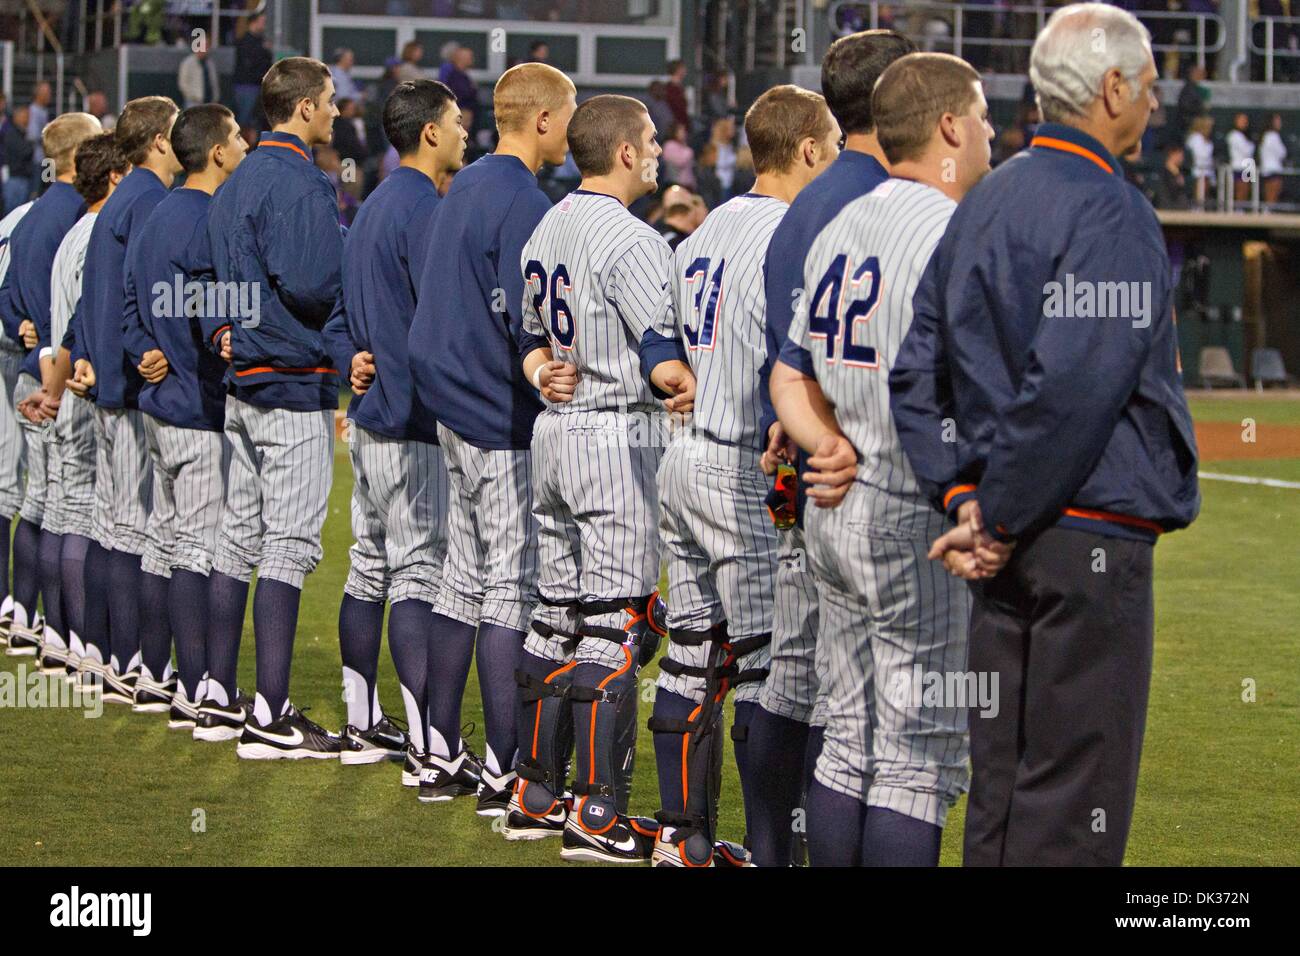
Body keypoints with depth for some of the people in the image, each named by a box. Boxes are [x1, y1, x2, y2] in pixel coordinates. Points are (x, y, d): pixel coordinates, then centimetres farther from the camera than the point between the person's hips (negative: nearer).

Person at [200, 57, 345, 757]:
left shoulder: (235, 185, 15)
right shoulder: (299, 183, -15)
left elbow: (209, 274, 18)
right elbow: (309, 284, -23)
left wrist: (221, 333, 12)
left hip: (242, 382, 10)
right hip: (295, 383, -10)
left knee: (239, 537, 14)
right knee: (289, 543, -8)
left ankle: (220, 697, 20)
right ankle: (270, 717, -9)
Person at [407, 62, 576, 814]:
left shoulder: (466, 189, 14)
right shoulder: (523, 204, -16)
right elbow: (530, 325, -22)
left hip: (454, 408, 10)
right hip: (507, 422, -10)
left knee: (466, 581, 14)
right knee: (512, 589, -5)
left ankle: (443, 754, 19)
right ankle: (504, 771, -3)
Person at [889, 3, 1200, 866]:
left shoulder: (985, 203, 14)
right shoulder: (1110, 213, -13)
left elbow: (916, 371, 12)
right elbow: (1070, 390, -23)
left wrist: (962, 497, 5)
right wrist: (998, 519, -14)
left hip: (1015, 541, 9)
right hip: (1096, 535, -8)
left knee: (1001, 780, 13)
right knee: (1075, 794, -4)